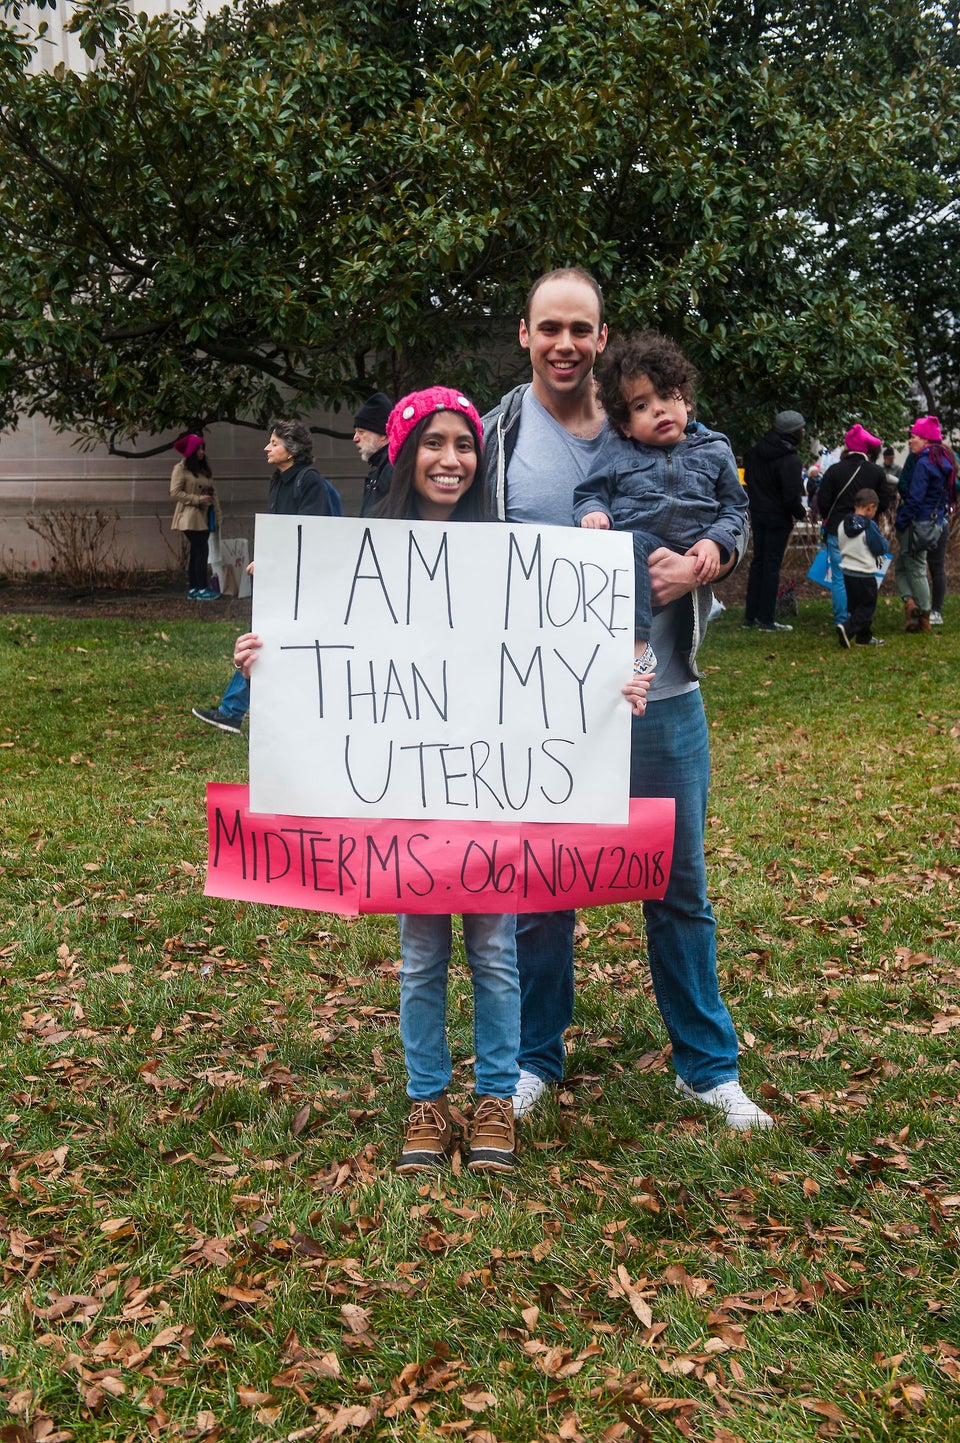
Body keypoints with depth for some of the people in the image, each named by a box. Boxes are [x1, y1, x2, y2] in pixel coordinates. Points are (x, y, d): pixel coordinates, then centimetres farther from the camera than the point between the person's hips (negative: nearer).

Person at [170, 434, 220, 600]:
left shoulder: (205, 469, 19)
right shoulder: (181, 469, -4)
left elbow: (213, 493, 17)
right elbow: (175, 493, -11)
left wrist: (217, 515, 9)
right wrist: (197, 499, -15)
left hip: (204, 517, 7)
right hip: (190, 517, -7)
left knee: (196, 553, 7)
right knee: (202, 551, -13)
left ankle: (192, 590, 10)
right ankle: (202, 589, -11)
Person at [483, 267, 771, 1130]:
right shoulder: (498, 436, 1)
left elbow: (736, 520, 8)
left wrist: (697, 564, -14)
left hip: (661, 696, 1)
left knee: (680, 888, 11)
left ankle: (709, 1066, 27)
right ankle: (535, 1058, 30)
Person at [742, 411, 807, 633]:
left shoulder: (755, 452, 5)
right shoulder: (790, 460, -19)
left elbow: (748, 479, 15)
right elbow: (792, 495, -21)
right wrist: (800, 512, -3)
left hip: (757, 513, 7)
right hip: (778, 517, -7)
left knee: (758, 562, 14)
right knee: (772, 565, -1)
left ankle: (750, 615, 17)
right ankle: (766, 619, 1)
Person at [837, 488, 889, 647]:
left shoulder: (843, 524, 4)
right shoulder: (869, 526, -16)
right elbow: (882, 549, -11)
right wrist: (883, 538, 8)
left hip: (847, 572, 7)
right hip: (865, 574, -7)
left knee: (854, 605, 14)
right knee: (867, 607, 1)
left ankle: (864, 637, 21)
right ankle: (848, 628, -17)